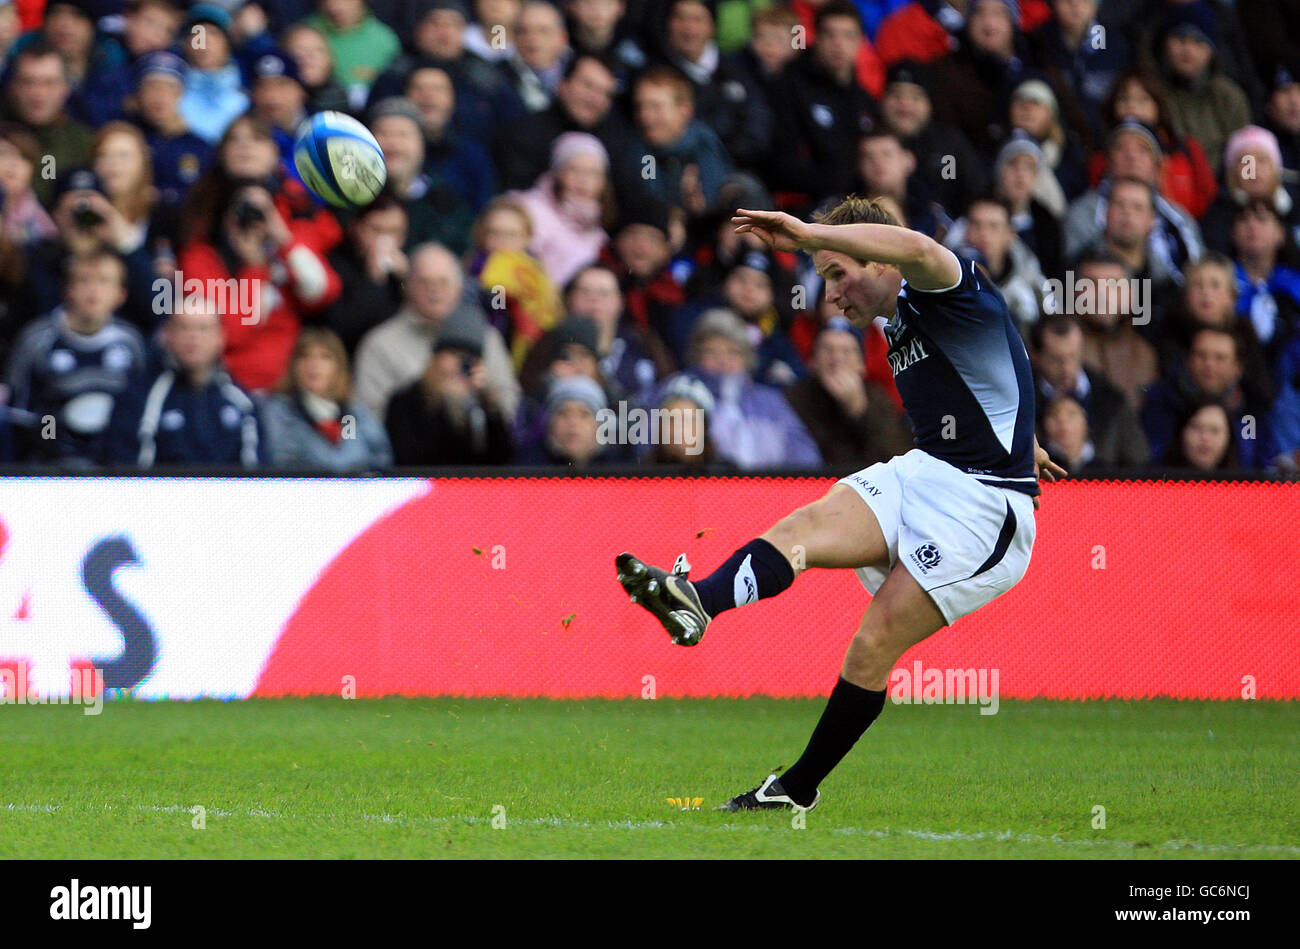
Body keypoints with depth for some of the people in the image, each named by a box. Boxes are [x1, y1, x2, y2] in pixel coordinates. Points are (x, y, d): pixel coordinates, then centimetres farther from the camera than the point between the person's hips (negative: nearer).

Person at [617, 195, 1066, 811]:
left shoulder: (948, 295, -12)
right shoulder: (898, 326, 16)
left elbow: (919, 251, -38)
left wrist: (809, 234, -39)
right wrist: (1019, 447, 50)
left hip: (983, 501, -8)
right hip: (921, 475, 8)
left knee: (874, 645, -13)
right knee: (801, 528, -21)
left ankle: (799, 787, -3)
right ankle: (696, 602, -48)